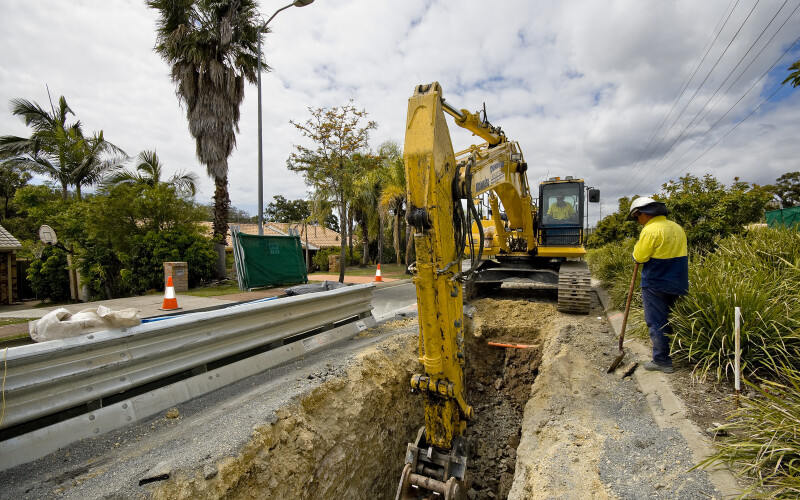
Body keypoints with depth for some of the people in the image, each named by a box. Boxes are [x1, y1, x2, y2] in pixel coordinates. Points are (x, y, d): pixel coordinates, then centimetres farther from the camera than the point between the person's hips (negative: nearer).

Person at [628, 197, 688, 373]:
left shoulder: (651, 230, -16)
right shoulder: (677, 228, 10)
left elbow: (639, 257, -16)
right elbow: (676, 254, 15)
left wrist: (636, 250, 3)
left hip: (656, 285, -8)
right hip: (677, 284, 8)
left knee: (656, 323, 0)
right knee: (671, 320, 19)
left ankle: (662, 361, 5)